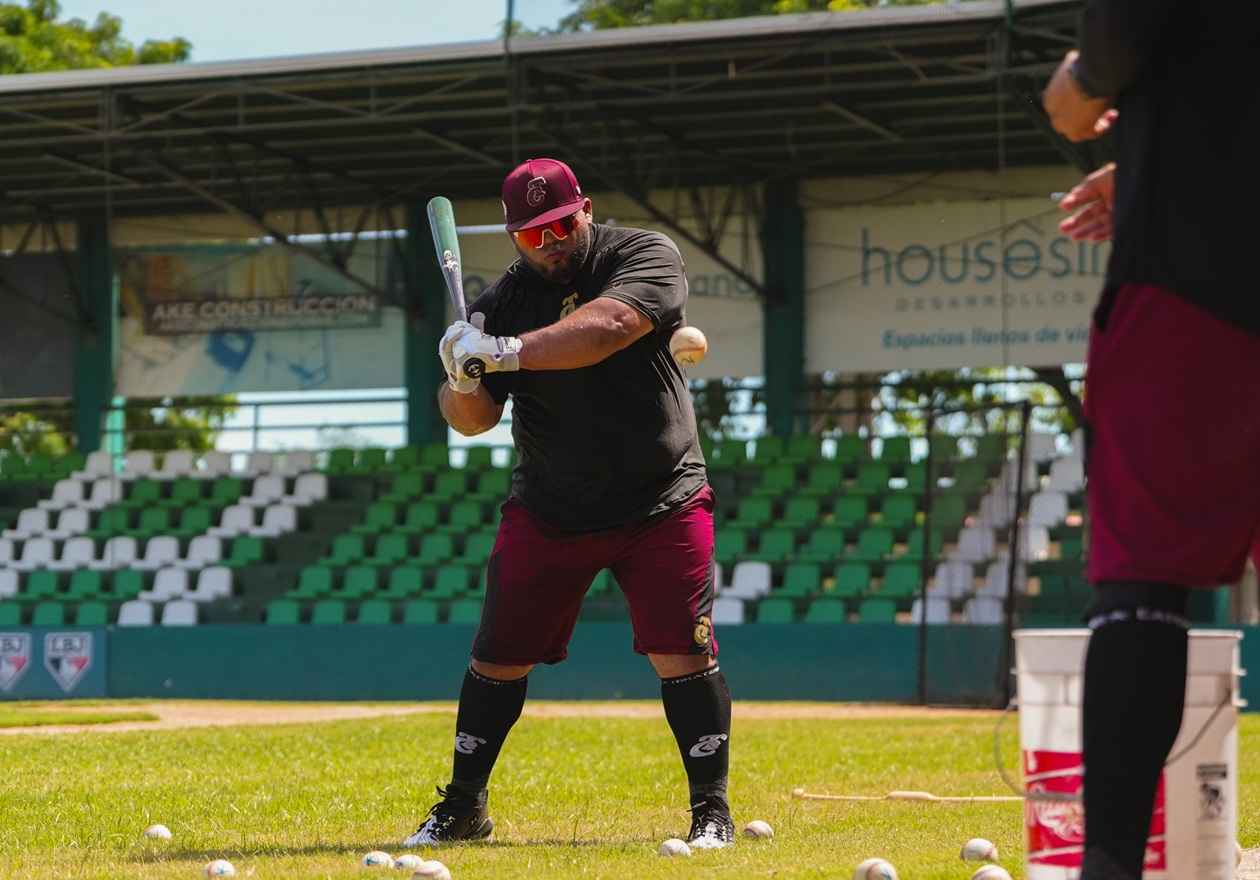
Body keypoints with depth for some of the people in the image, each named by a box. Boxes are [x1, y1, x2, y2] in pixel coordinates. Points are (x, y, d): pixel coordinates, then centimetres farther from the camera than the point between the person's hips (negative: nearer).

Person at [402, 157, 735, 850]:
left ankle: (711, 809, -1)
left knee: (681, 652, -11)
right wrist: (462, 381, -28)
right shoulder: (503, 301, -2)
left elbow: (607, 327, -31)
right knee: (500, 656, 3)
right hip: (547, 512, 2)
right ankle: (463, 808, 17)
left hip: (662, 503, -2)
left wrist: (504, 351, -38)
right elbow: (471, 419, -5)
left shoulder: (644, 257, -10)